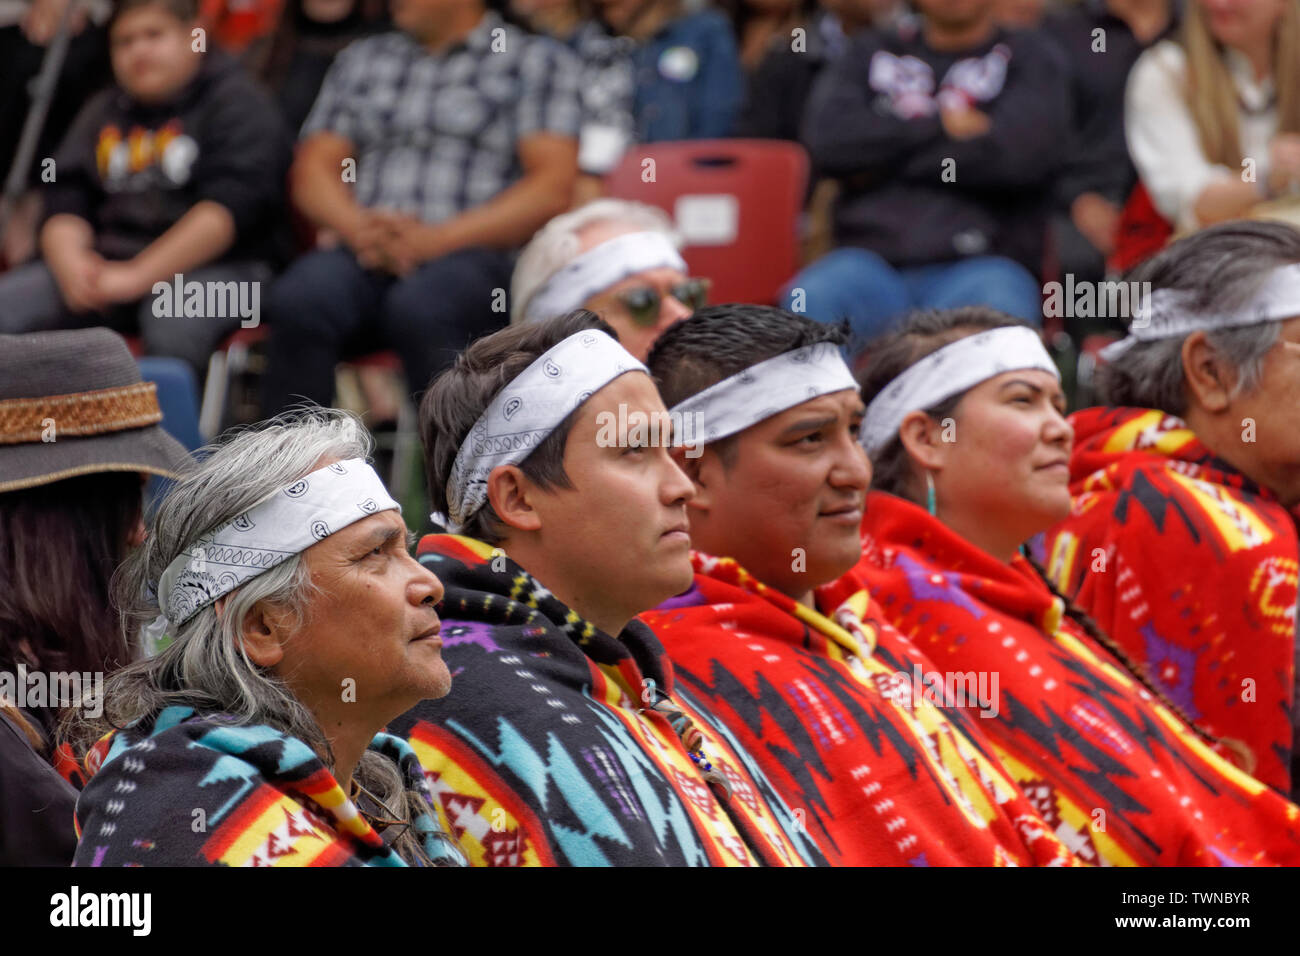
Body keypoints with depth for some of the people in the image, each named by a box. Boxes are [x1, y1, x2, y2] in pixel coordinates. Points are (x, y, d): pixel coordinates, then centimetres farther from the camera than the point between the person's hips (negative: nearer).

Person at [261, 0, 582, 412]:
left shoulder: (536, 60, 11)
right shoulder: (361, 59, 25)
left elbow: (553, 187, 0)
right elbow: (312, 169, 18)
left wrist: (437, 239, -12)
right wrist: (360, 227, -5)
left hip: (475, 254, -3)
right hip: (366, 254, 3)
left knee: (419, 308, -38)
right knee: (300, 300, -31)